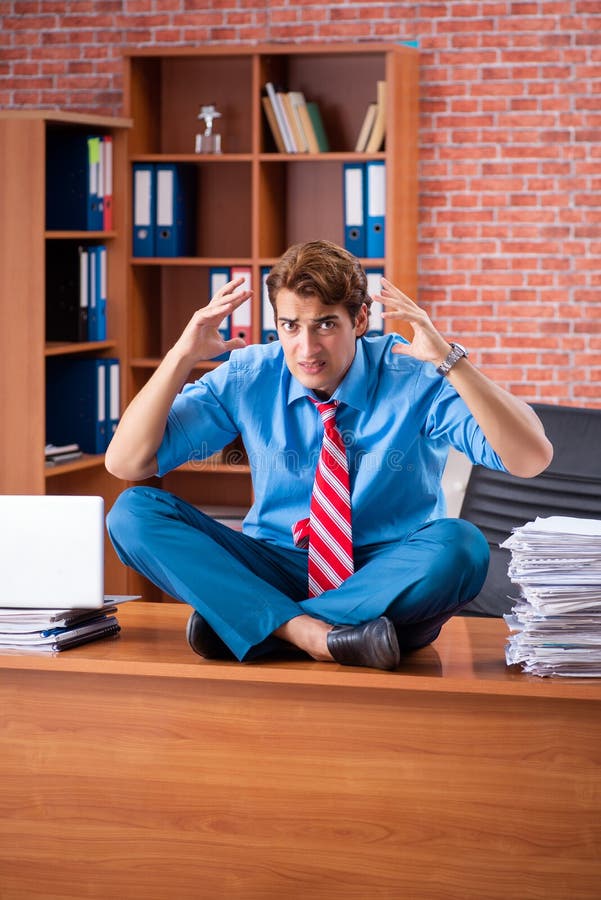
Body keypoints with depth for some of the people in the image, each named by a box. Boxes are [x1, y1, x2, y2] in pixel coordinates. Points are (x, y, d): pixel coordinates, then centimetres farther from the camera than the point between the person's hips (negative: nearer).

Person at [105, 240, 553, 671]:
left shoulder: (417, 379, -10)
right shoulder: (248, 378, -2)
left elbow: (532, 458, -22)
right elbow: (125, 462, -5)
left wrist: (448, 359, -31)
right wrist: (183, 356, -17)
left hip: (389, 576, -2)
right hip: (277, 572, 2)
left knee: (460, 545, -36)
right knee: (134, 511, -18)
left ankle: (245, 624, -29)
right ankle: (305, 630, -35)